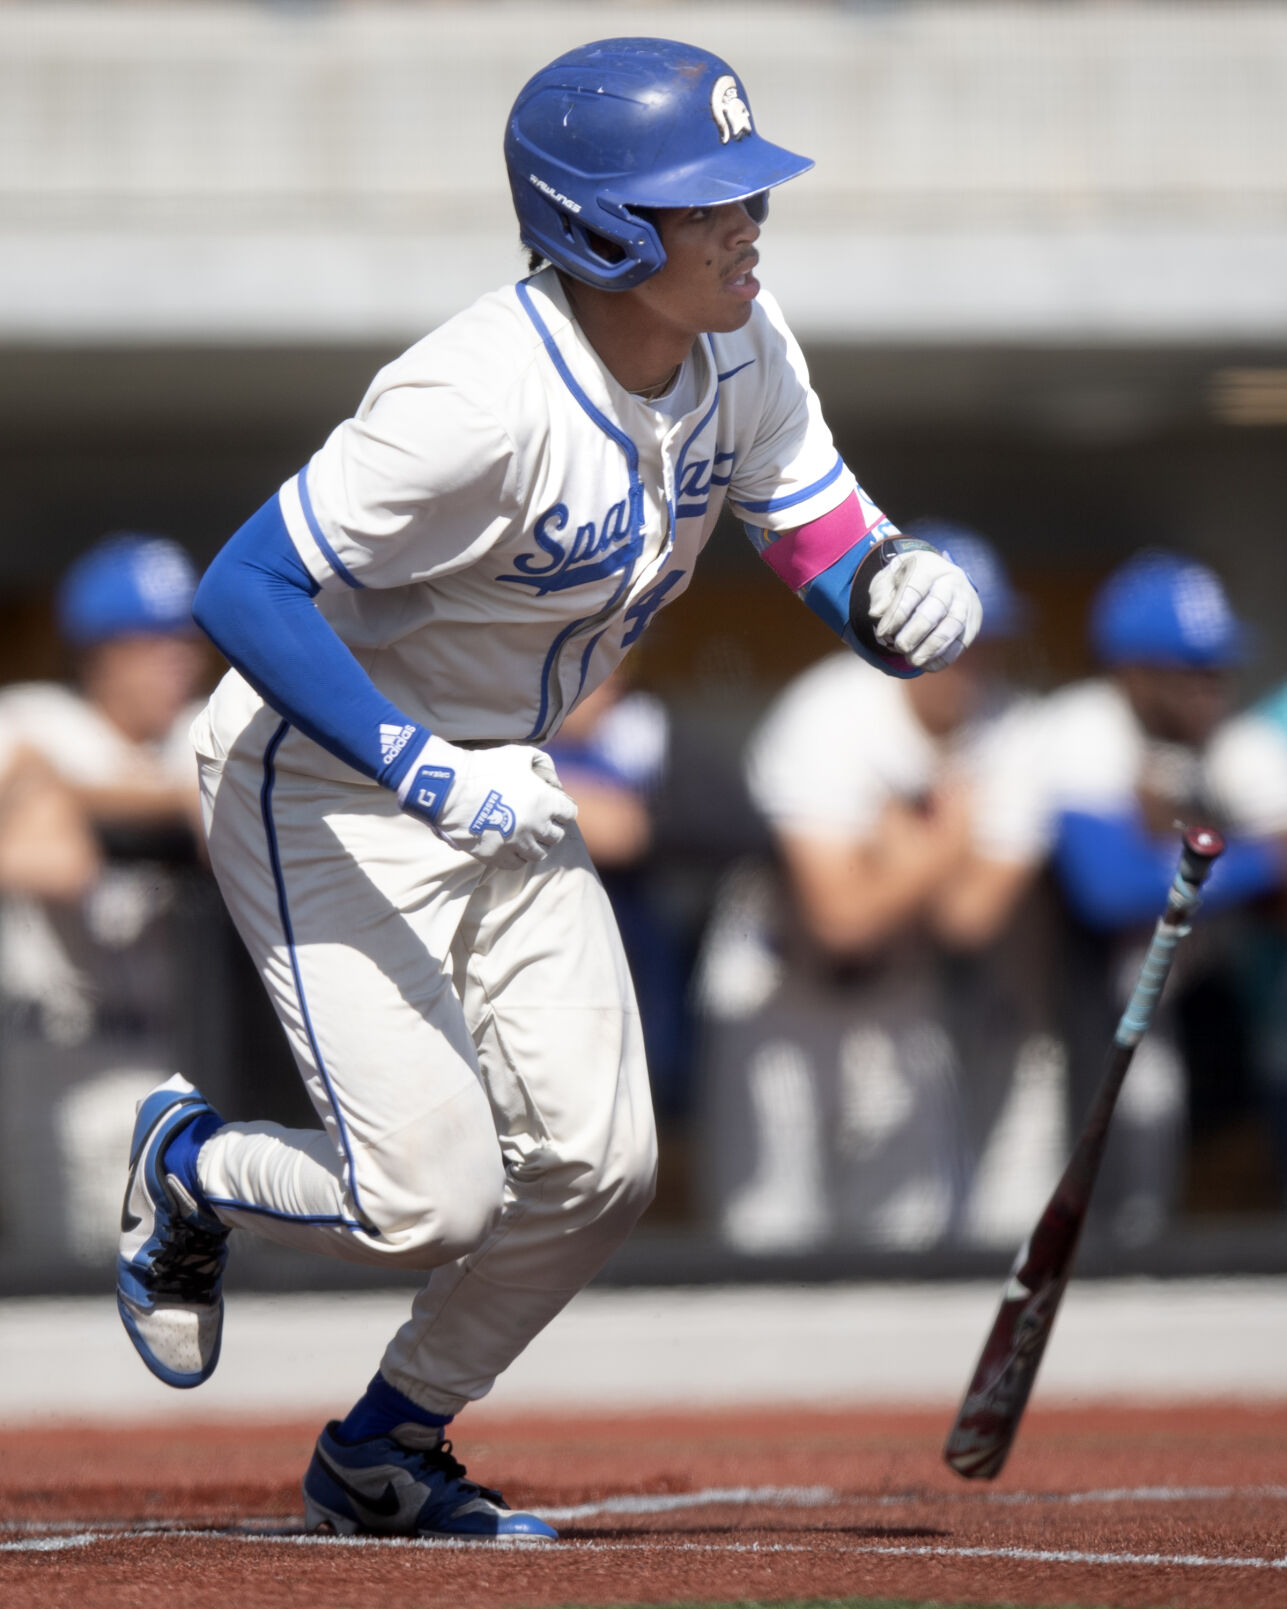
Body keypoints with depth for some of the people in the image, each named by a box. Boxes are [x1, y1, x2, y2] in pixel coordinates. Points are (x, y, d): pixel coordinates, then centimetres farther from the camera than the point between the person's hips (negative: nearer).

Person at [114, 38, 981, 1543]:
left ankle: (384, 1452, 25)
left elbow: (833, 553, -3)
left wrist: (897, 587, -27)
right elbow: (244, 590, -31)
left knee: (596, 1169, 2)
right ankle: (186, 1168, 21)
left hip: (494, 781, 8)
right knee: (431, 1202, -13)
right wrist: (426, 779, -35)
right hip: (324, 783, -8)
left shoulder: (738, 349, -8)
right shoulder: (488, 401, -32)